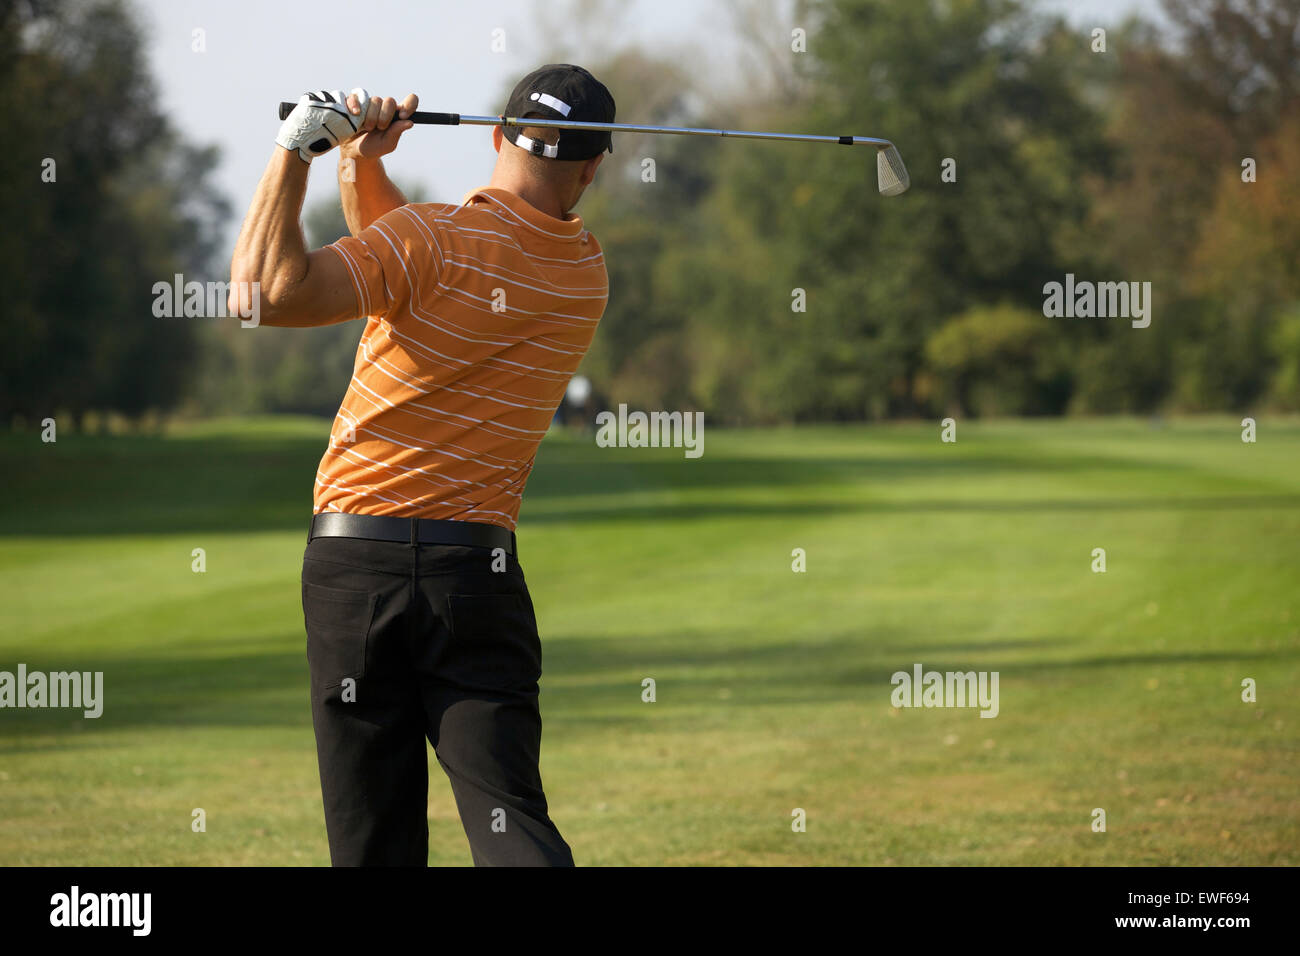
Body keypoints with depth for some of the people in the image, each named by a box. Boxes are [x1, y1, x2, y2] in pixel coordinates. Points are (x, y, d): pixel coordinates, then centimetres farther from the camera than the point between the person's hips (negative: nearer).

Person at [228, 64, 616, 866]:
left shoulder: (433, 239, -9)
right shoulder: (586, 276, 8)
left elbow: (268, 291, -20)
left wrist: (297, 147, -10)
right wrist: (365, 164, 5)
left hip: (355, 561, -2)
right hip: (478, 566, 2)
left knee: (374, 838, 4)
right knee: (510, 823, -5)